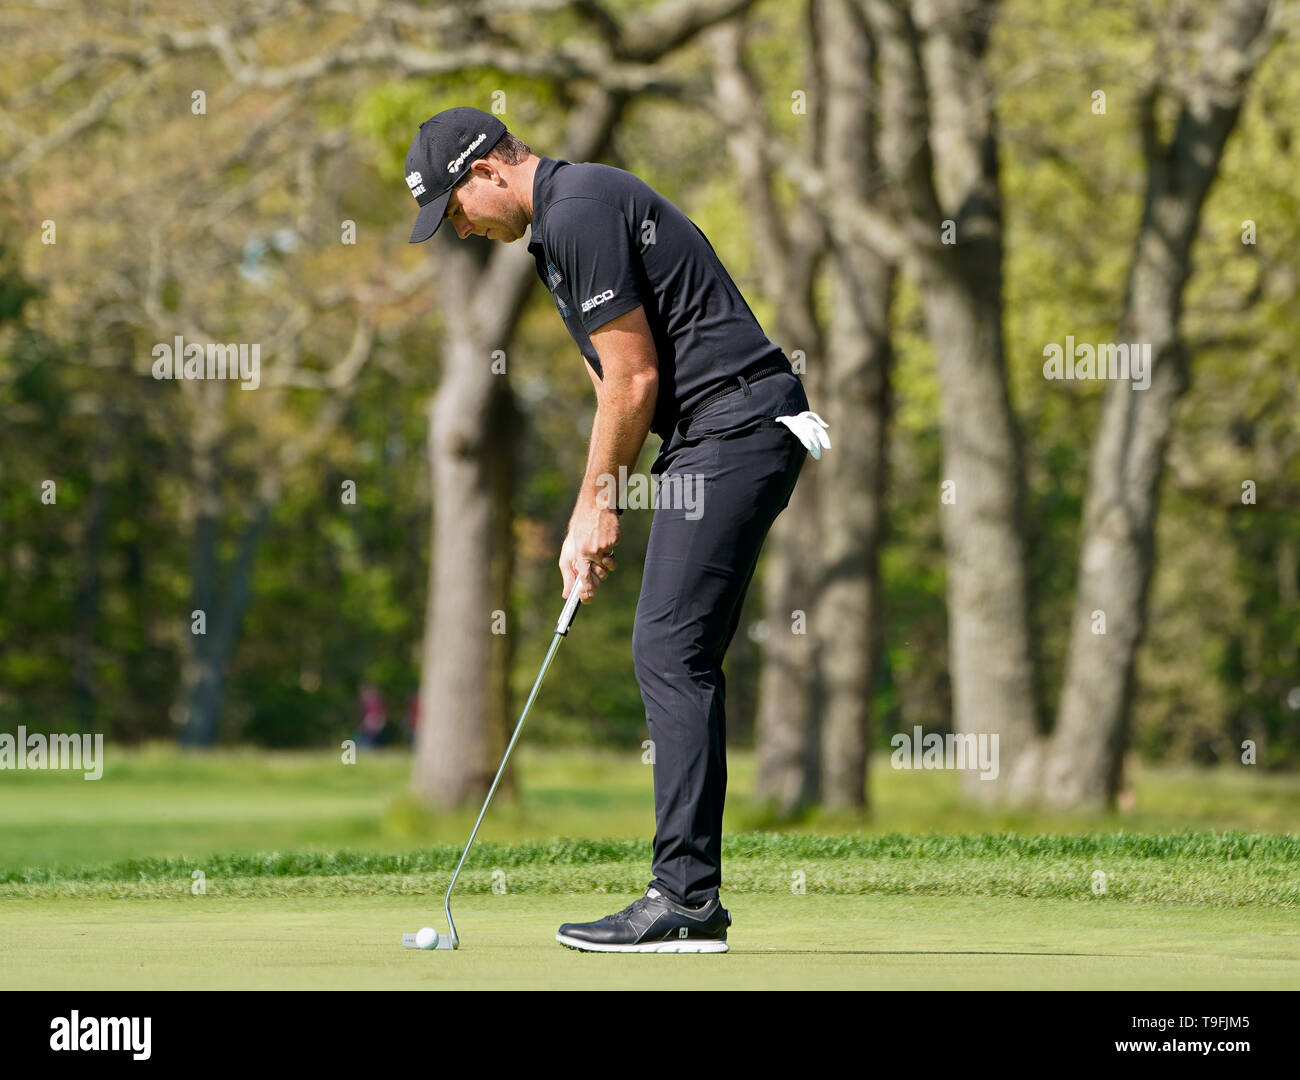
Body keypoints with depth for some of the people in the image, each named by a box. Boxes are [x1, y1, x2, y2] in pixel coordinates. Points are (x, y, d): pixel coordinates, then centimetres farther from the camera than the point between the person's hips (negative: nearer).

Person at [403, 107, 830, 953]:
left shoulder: (580, 214, -14)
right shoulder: (571, 215, 19)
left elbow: (633, 378, -15)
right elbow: (622, 381, 22)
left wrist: (601, 506, -3)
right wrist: (591, 517, 17)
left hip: (732, 428, -10)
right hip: (726, 436, 10)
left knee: (671, 653, -11)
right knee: (681, 661, 10)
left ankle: (686, 898, -12)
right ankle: (690, 893, 10)